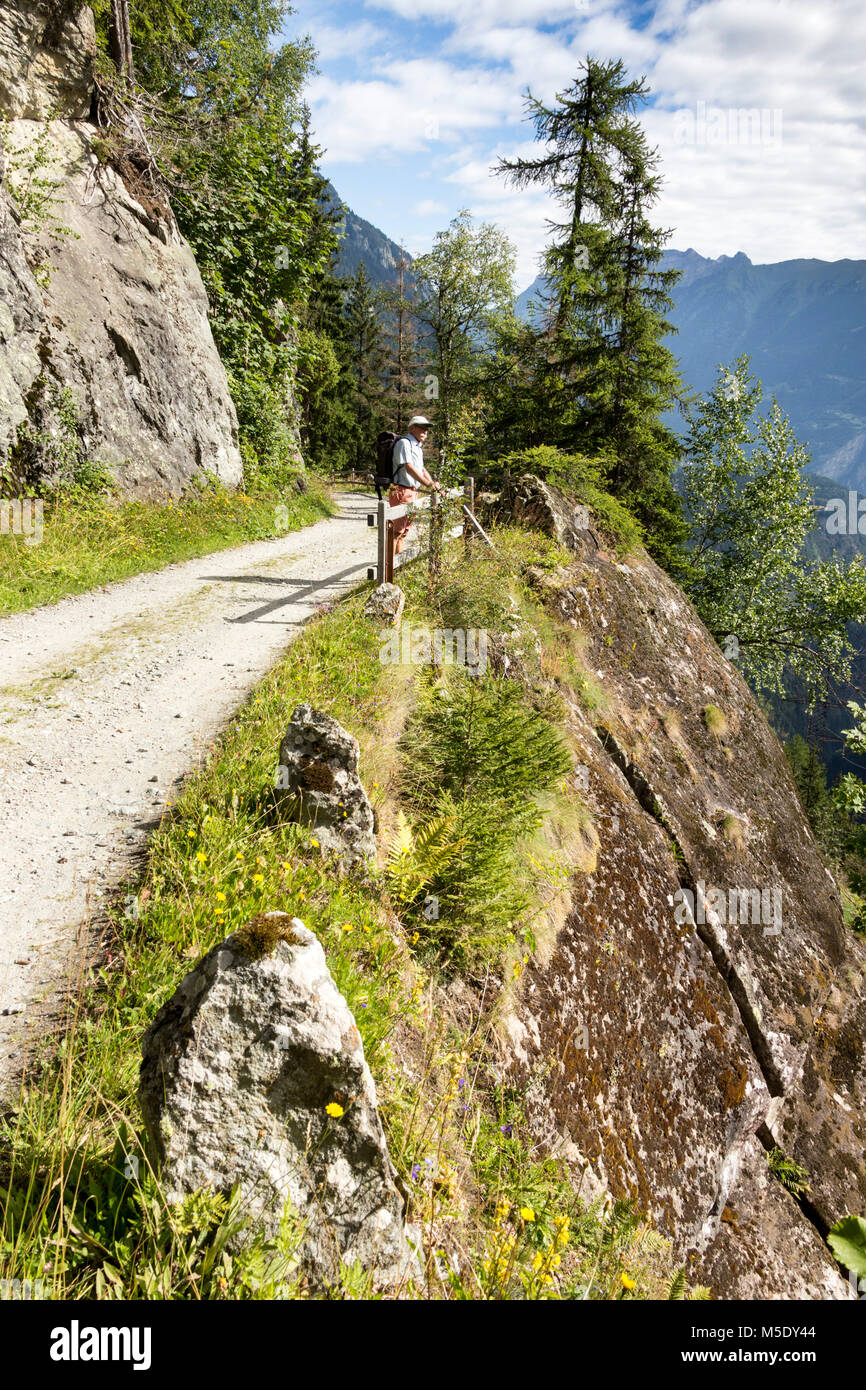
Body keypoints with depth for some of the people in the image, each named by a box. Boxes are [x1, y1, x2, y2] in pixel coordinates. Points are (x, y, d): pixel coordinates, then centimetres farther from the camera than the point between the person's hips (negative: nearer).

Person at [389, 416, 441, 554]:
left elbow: (422, 469, 24)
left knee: (405, 528, 13)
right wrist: (428, 484, -30)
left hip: (412, 491, 10)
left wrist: (434, 486, 12)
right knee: (397, 529, -10)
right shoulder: (404, 443, -11)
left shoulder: (417, 447, 20)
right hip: (401, 490, -10)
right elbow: (408, 467, -23)